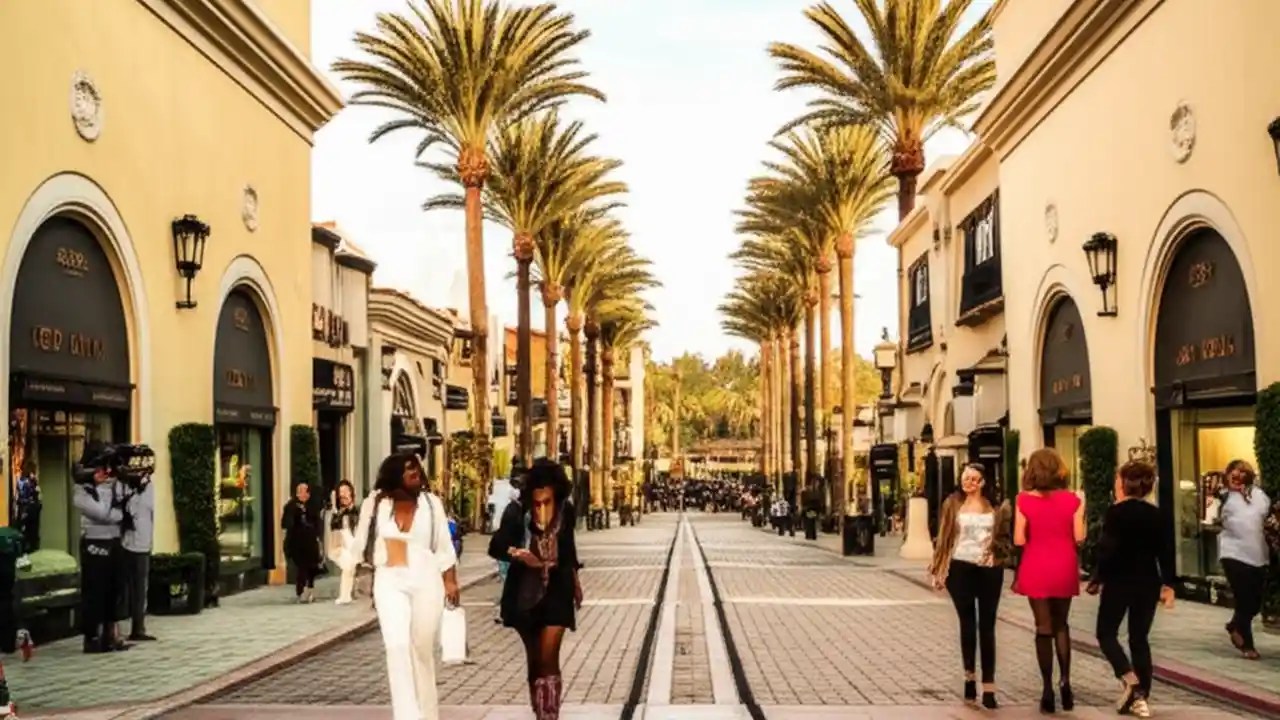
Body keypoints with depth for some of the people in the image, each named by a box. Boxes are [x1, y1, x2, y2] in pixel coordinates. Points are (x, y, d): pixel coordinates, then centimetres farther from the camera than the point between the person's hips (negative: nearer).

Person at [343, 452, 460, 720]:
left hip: (426, 580, 1)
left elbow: (443, 546, 4)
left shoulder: (431, 502, 0)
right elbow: (361, 542, 7)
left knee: (423, 650, 9)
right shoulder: (375, 503, -2)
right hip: (390, 582, -1)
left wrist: (450, 582, 0)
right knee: (397, 646, -15)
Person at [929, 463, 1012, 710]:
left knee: (987, 626, 1)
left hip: (989, 569, 0)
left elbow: (1005, 535, 10)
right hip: (960, 568, 0)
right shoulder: (953, 504, 4)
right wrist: (939, 570, 3)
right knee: (967, 623, 8)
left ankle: (988, 688, 1)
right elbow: (944, 537, 6)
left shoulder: (994, 506, 3)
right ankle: (969, 677, 24)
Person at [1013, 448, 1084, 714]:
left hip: (1036, 569, -1)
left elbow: (1019, 540, -9)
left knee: (1043, 628, 5)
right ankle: (1064, 679, 3)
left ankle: (1048, 690, 5)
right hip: (1064, 569, 1)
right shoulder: (1072, 499, -4)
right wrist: (1080, 510, 10)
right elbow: (1079, 538, -3)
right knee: (1061, 625, 18)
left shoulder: (1024, 500, -8)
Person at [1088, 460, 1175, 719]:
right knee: (1139, 638, 11)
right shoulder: (1156, 514, 4)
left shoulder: (1116, 512, -11)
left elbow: (1108, 550, -16)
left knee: (1106, 633, 10)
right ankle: (1140, 698, 6)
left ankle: (1128, 677, -12)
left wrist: (1096, 579, -6)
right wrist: (1168, 584, 10)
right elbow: (1166, 552, 5)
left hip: (1119, 581, -5)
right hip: (1147, 583, 5)